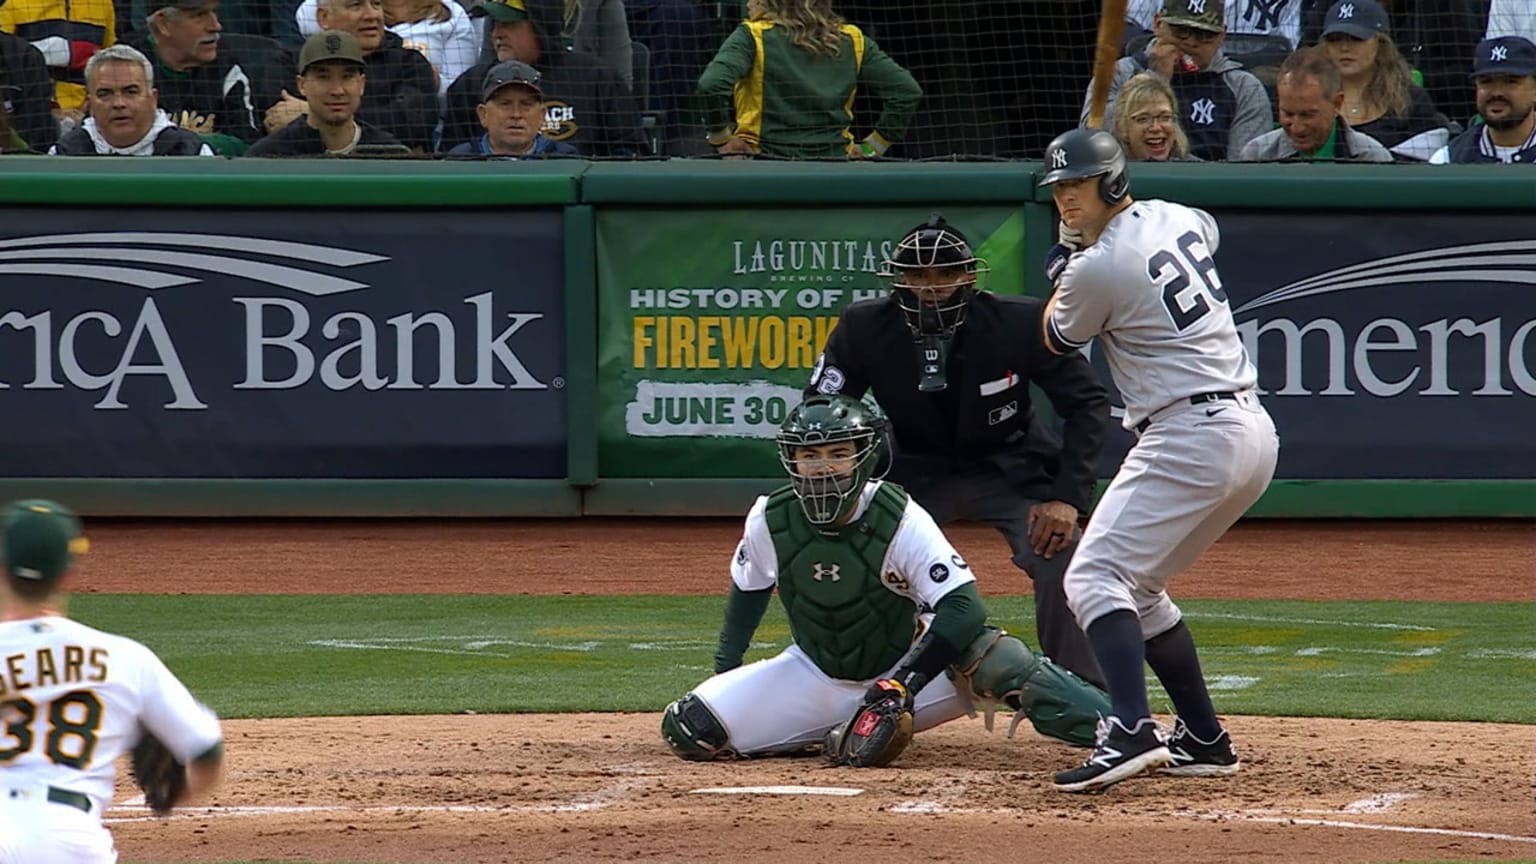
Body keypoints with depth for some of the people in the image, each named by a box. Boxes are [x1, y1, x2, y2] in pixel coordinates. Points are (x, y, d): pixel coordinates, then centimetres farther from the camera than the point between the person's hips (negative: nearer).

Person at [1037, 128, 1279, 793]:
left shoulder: (1097, 268, -12)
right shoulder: (1179, 219, 12)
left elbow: (1058, 342, 8)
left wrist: (1062, 272, 25)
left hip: (1191, 435, -9)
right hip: (1254, 433, 9)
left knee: (1096, 576, -15)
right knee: (1136, 588, 20)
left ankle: (1130, 731, -34)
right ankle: (1204, 741, 20)